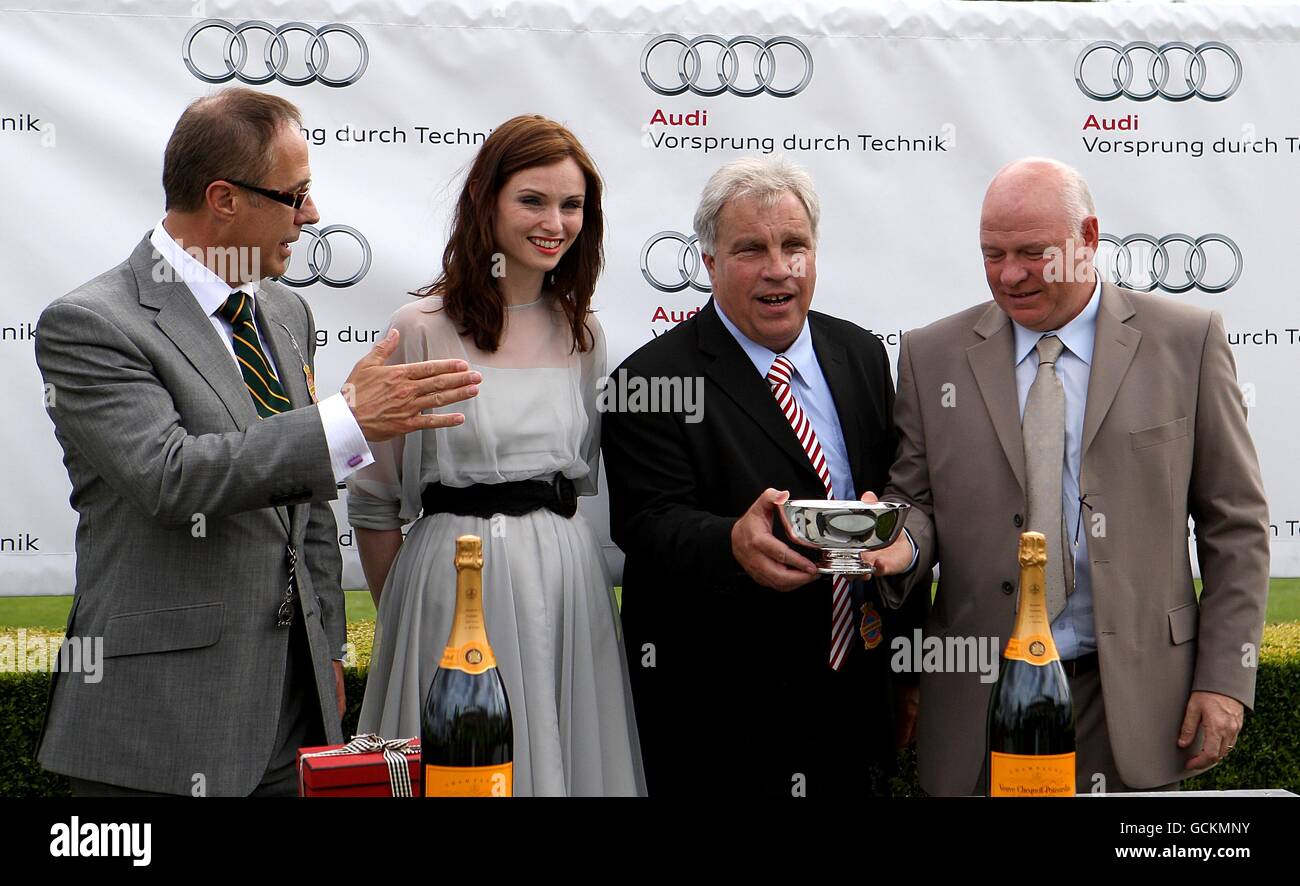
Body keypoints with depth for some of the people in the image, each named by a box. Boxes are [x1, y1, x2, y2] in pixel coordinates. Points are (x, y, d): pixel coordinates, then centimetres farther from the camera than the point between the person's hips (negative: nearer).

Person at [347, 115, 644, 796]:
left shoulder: (582, 333, 9)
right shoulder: (423, 329, -7)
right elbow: (373, 499, -2)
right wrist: (398, 617, 3)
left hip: (569, 579, 5)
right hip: (456, 579, -5)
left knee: (568, 760, 10)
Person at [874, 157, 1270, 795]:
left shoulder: (1186, 341, 1)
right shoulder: (932, 356, 5)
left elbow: (1235, 525, 2)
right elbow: (916, 498, 9)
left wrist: (1225, 677, -4)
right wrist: (901, 538, -15)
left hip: (1134, 701, -1)